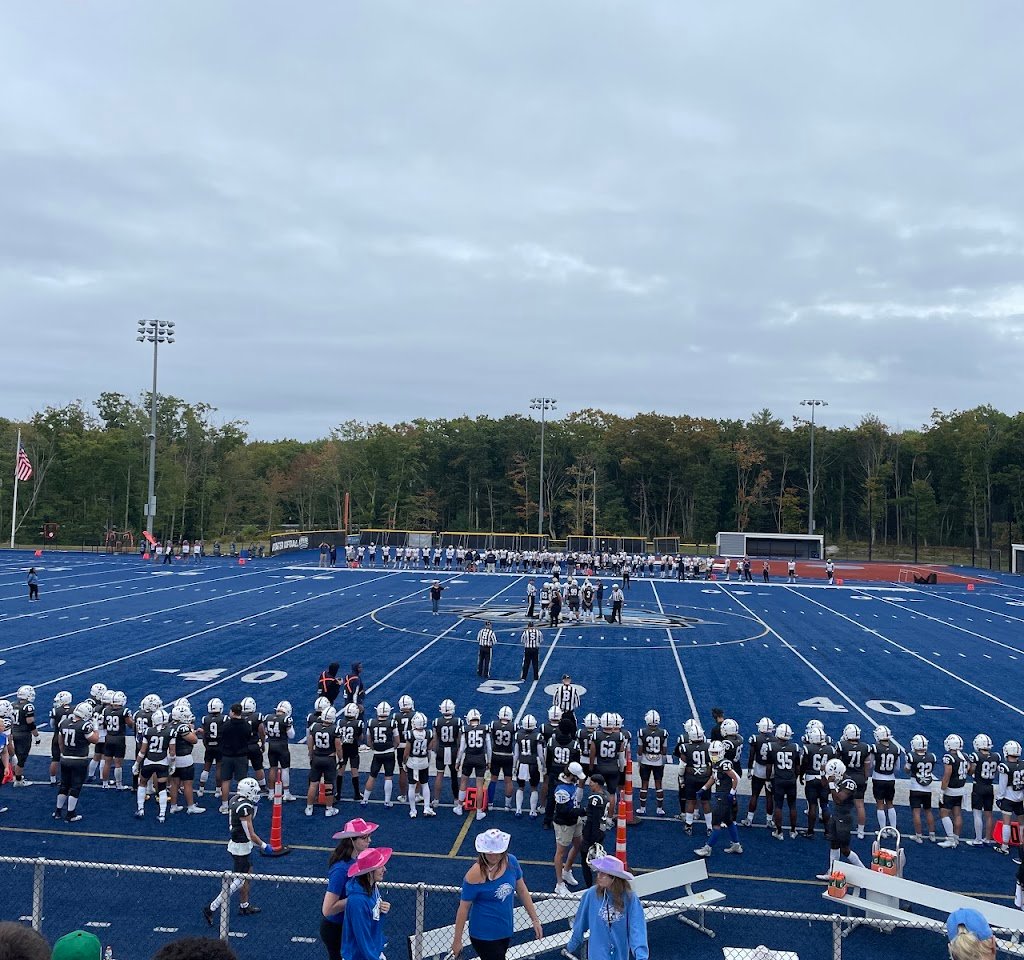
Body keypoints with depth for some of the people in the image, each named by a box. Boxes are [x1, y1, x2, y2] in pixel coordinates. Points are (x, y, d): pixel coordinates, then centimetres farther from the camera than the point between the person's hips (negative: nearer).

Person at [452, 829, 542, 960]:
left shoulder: (511, 861, -10)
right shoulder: (475, 875, -26)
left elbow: (522, 890, 4)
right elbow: (464, 908, -17)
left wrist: (535, 919, 7)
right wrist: (457, 941, -10)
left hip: (506, 930, 6)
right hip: (484, 936, -6)